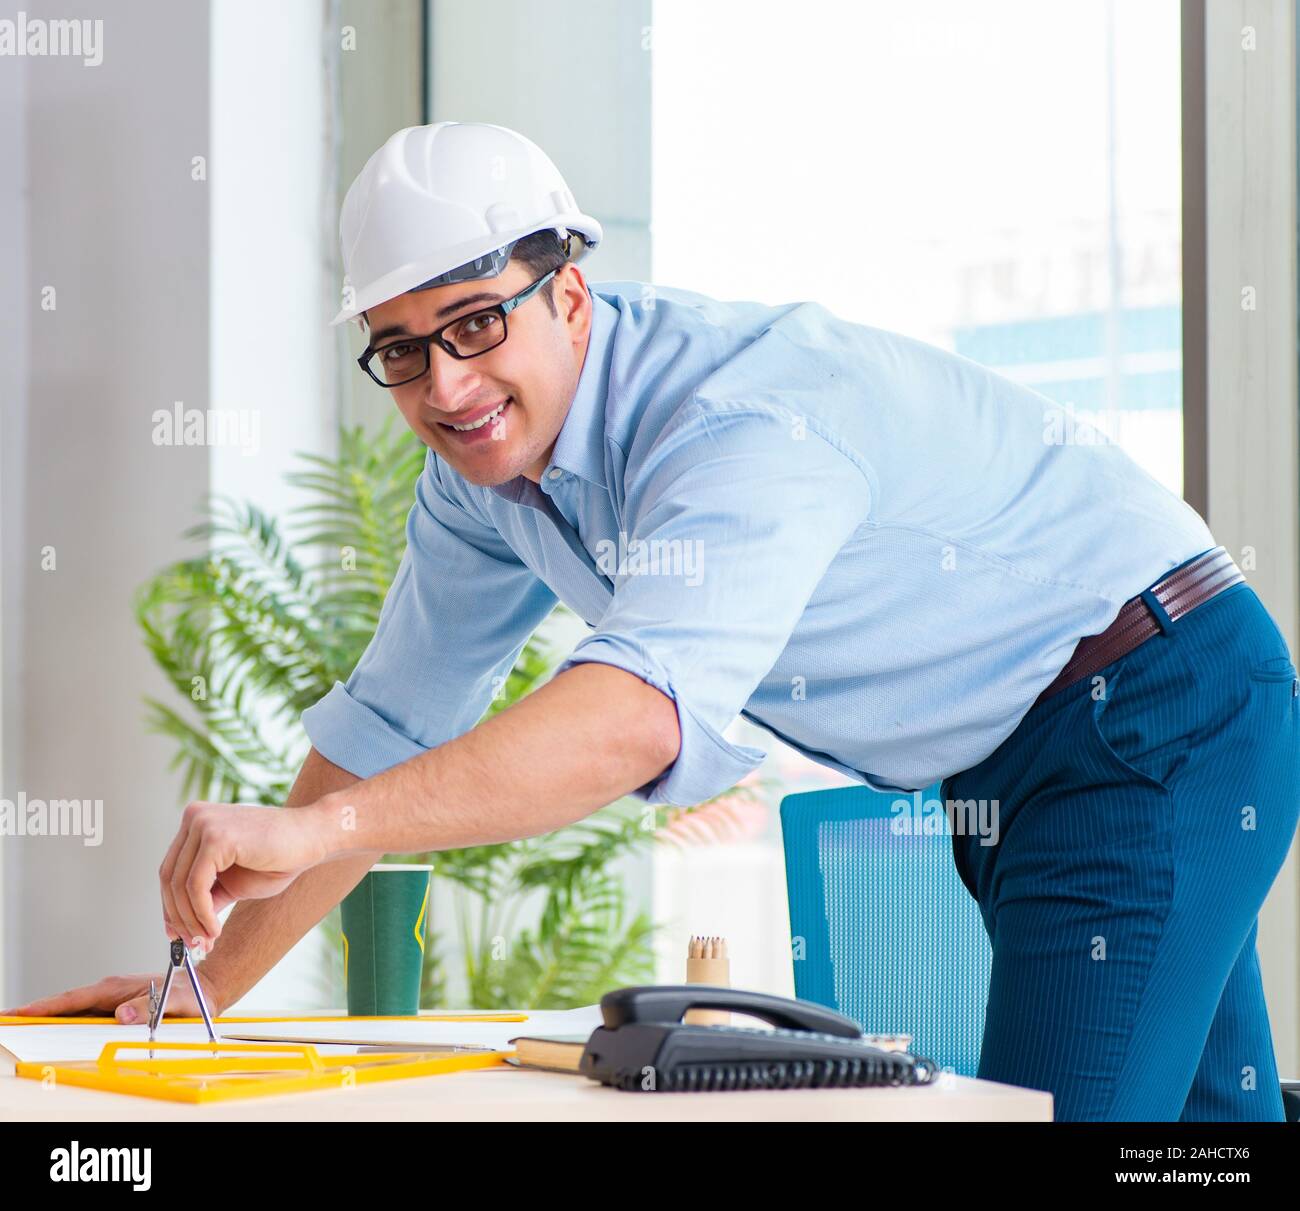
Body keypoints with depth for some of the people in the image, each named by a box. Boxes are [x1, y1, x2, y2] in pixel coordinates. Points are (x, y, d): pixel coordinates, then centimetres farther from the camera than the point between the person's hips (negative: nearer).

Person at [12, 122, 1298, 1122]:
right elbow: (388, 729, 6)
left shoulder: (749, 420, -30)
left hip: (1161, 711, -9)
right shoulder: (481, 473, -1)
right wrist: (209, 984, 3)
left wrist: (308, 830, -56)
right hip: (1003, 772, 9)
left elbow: (641, 714, -47)